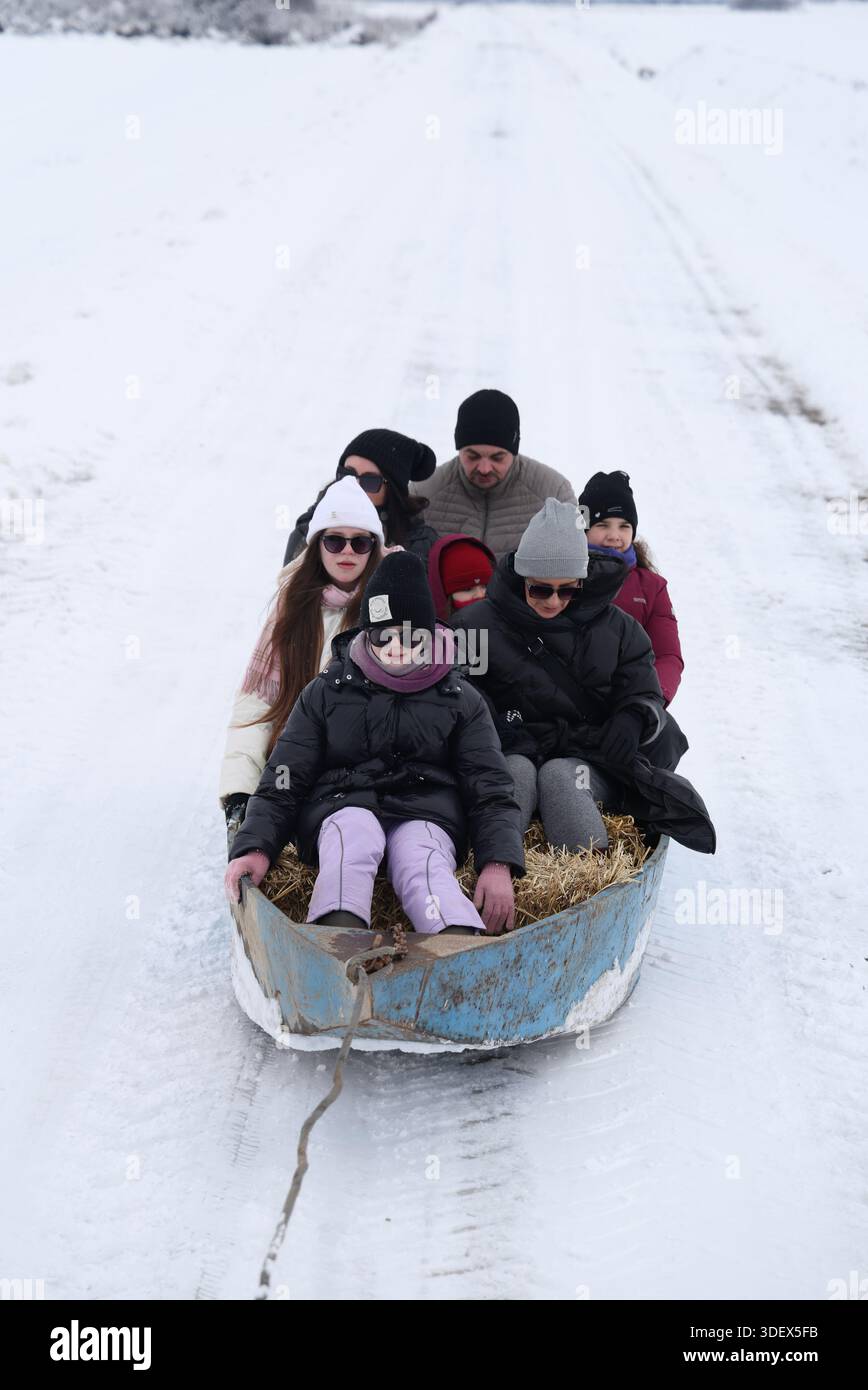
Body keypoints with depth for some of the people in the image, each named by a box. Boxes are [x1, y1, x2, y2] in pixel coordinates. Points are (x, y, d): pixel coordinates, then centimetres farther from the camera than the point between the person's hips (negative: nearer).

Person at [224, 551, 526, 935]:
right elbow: (282, 783, 9)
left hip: (427, 816, 0)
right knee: (353, 836, -37)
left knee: (425, 873, -35)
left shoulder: (462, 698, 15)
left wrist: (499, 865, -12)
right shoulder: (325, 692, 14)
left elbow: (491, 789, 8)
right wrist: (255, 847, -12)